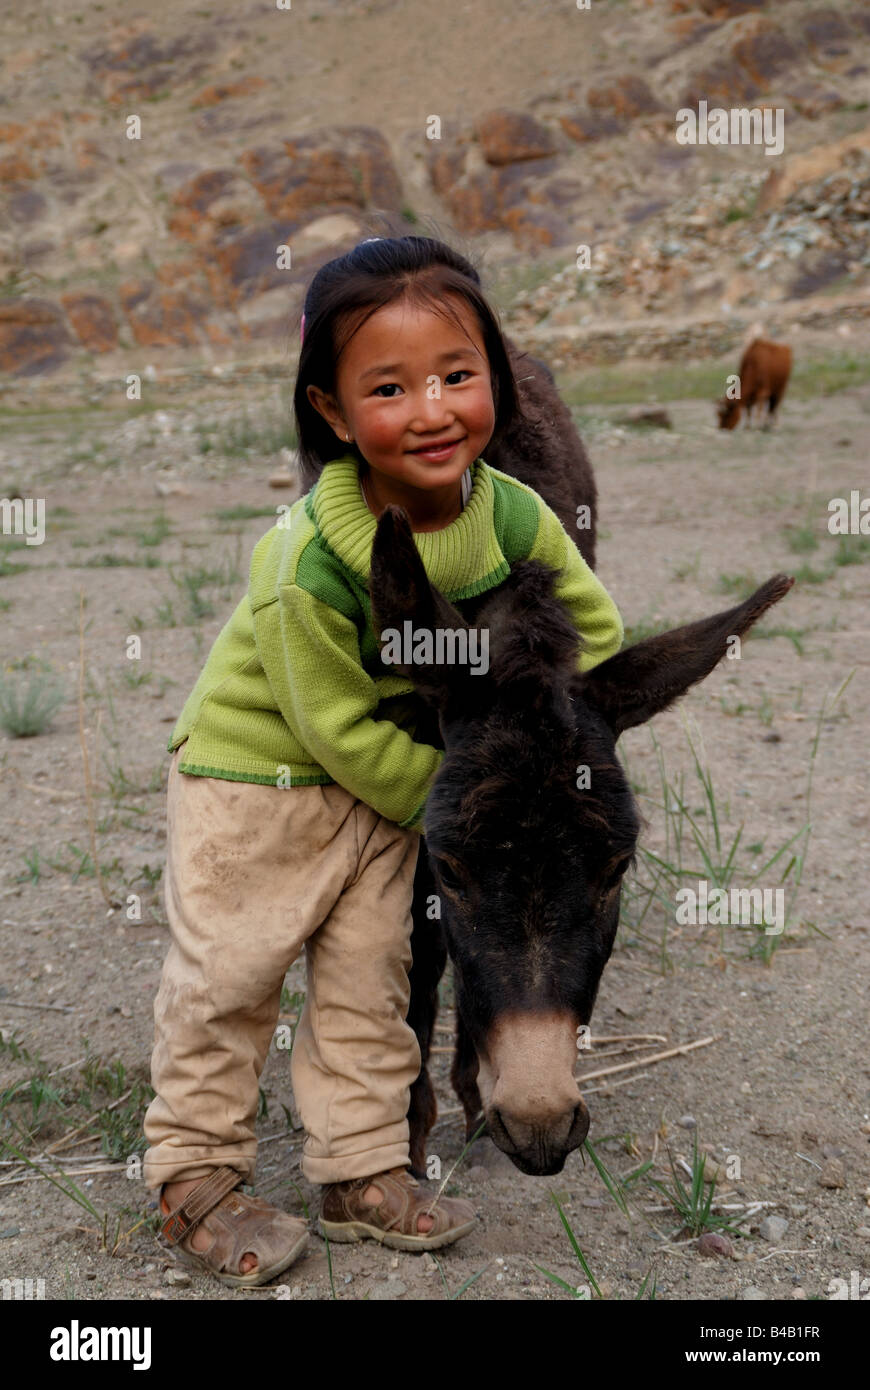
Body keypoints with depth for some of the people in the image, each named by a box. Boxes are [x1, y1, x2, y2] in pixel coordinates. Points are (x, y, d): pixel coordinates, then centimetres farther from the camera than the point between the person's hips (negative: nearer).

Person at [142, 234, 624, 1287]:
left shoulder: (513, 514, -17)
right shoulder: (311, 565, -33)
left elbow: (595, 626, 0)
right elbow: (340, 727, -24)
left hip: (389, 771, 5)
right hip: (254, 768, -5)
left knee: (369, 975, 12)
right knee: (227, 975, 3)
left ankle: (363, 1172, 27)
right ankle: (194, 1172, 23)